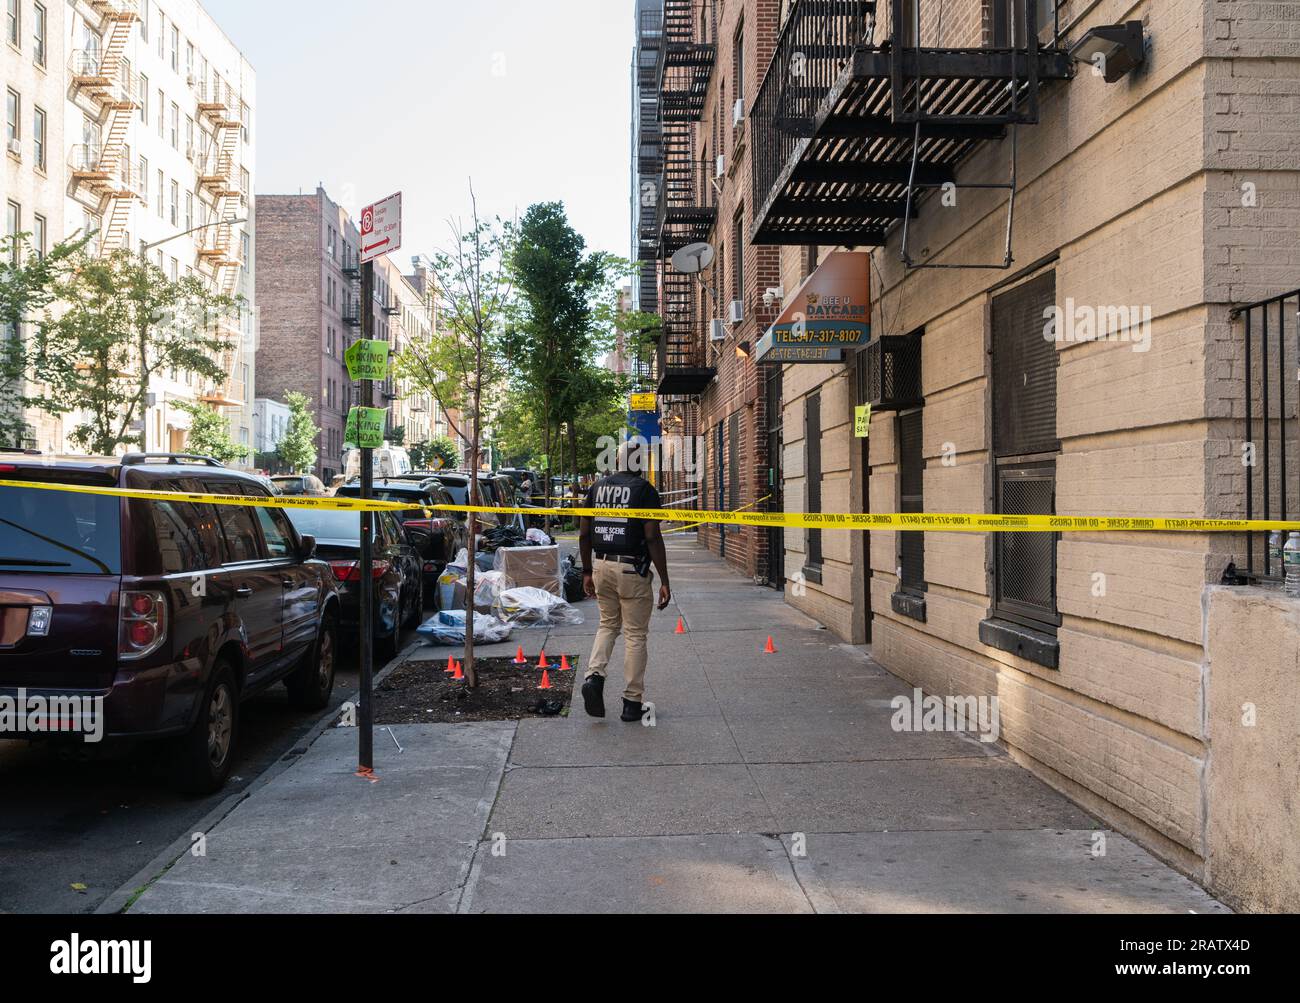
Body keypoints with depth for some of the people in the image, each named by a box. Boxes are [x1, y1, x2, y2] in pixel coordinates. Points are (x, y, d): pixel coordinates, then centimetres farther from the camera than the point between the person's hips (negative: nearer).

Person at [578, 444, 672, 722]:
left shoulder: (597, 487, 8)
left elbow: (584, 535, 9)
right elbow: (653, 537, -14)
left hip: (601, 565, 5)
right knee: (635, 634, 5)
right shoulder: (644, 489, -8)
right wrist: (664, 581, -10)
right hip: (632, 568, -5)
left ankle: (594, 676, -1)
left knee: (608, 625, 21)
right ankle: (632, 701, 10)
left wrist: (587, 571, 19)